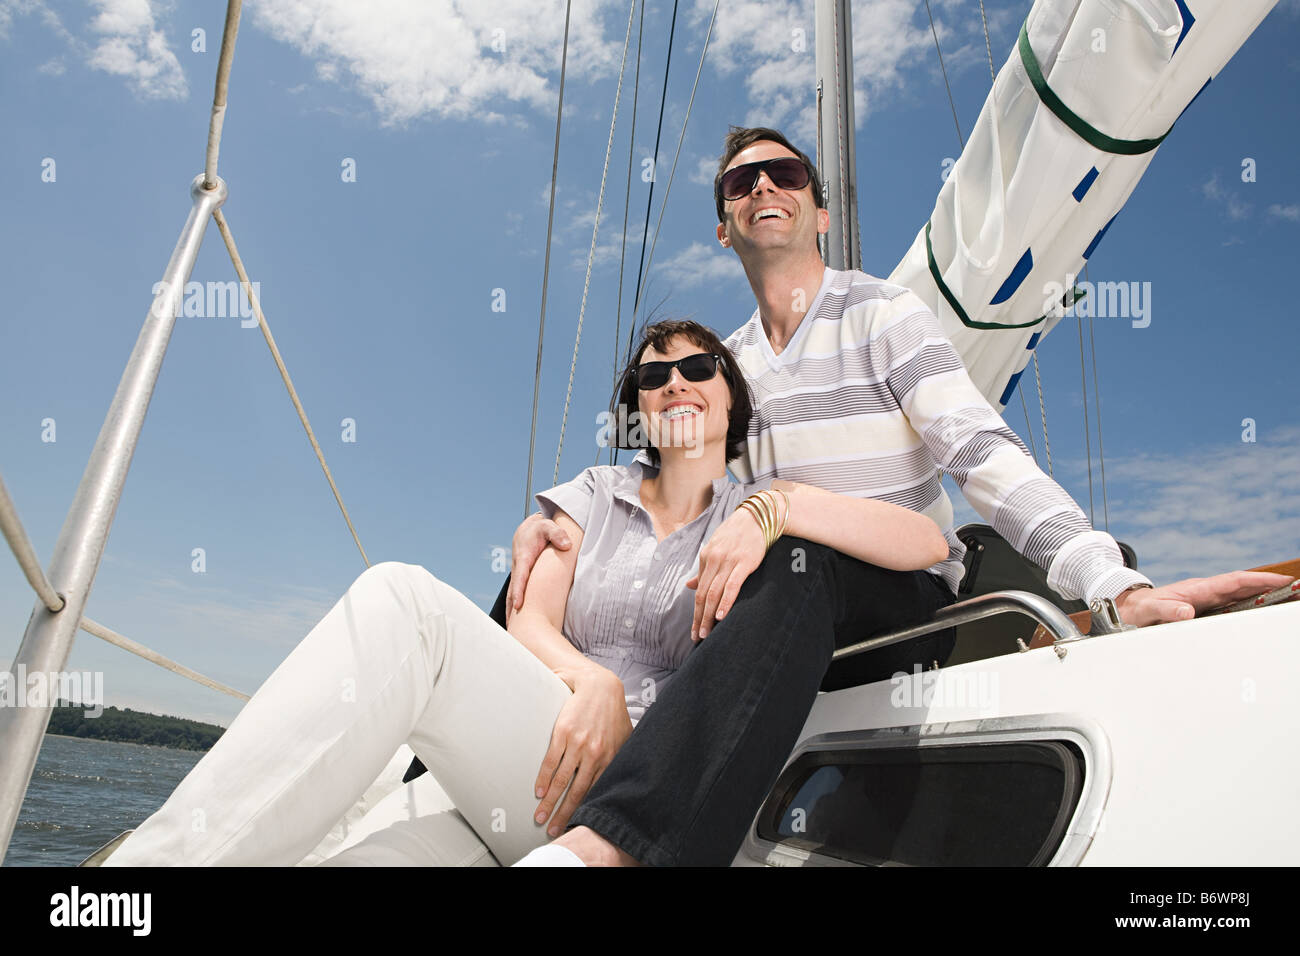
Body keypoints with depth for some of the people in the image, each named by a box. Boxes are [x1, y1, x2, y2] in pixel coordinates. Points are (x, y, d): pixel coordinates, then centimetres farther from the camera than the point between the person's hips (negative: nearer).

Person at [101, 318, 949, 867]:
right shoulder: (593, 495, 21)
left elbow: (927, 543, -1)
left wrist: (774, 505, -14)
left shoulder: (758, 517, 13)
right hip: (513, 787, 4)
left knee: (403, 600, -25)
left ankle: (169, 855, -27)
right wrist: (593, 683, -16)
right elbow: (529, 623, 7)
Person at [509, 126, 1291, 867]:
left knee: (795, 562, -41)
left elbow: (985, 455, -14)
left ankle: (611, 838, -48)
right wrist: (552, 518, -7)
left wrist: (1121, 586, -28)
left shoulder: (886, 315, -2)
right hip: (776, 621, 5)